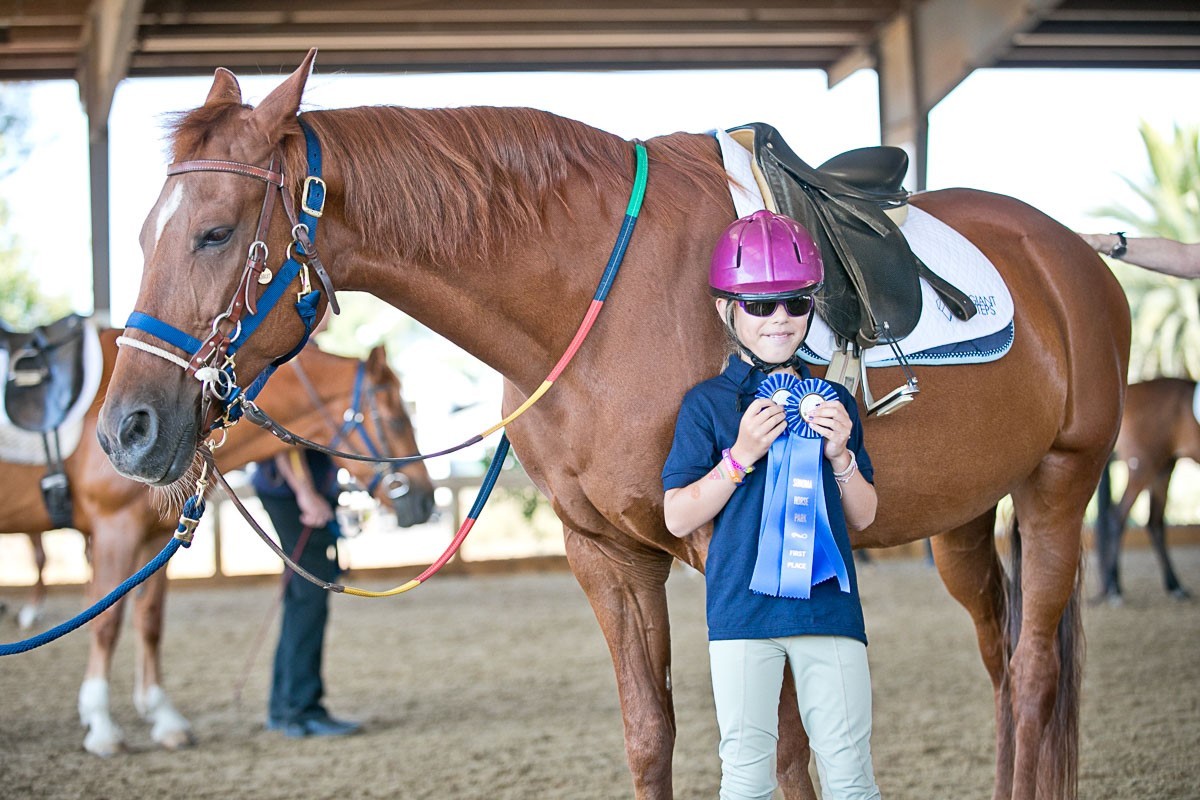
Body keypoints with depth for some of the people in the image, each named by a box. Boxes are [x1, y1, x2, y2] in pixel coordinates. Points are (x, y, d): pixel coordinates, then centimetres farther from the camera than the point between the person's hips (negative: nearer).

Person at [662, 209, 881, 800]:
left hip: (829, 603, 2)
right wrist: (741, 455, -14)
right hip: (742, 606, -2)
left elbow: (863, 518, 12)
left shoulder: (834, 402, 11)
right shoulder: (708, 404, 2)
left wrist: (840, 454, -6)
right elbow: (678, 518, -3)